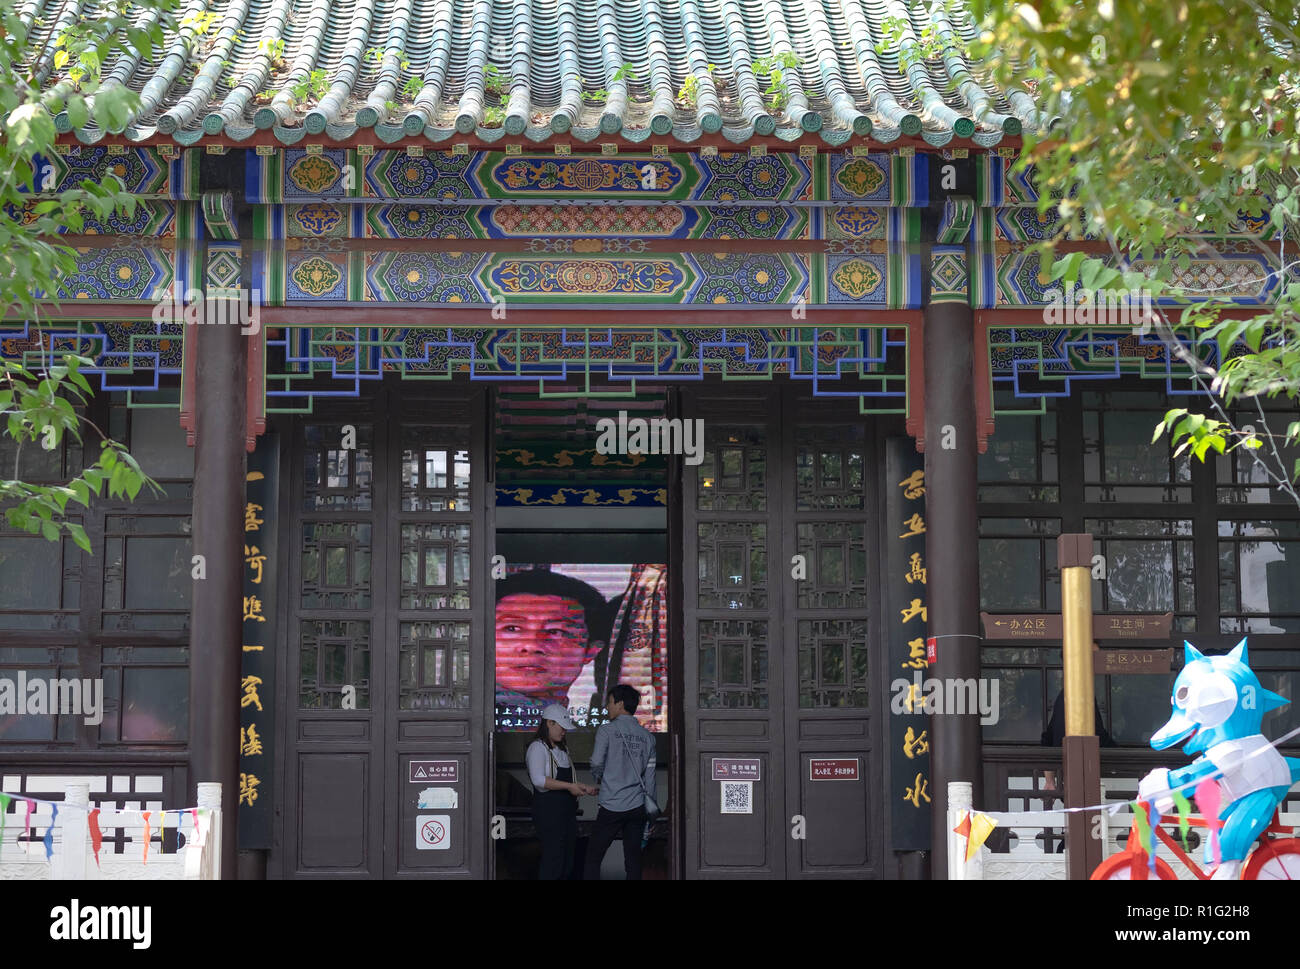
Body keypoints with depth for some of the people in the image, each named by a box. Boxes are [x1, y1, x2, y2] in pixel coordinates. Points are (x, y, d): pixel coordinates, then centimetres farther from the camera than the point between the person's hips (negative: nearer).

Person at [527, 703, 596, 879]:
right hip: (548, 808, -9)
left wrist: (584, 788, 13)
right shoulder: (538, 748, -9)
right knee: (552, 859, -11)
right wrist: (569, 786, -20)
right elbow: (539, 780, -21)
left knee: (567, 860, 8)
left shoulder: (562, 749, 20)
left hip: (567, 808, 9)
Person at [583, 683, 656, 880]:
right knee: (633, 860, 7)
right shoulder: (647, 736, 9)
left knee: (593, 858, 1)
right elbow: (650, 776, 10)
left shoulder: (606, 730, -5)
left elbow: (597, 763, -11)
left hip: (611, 806, -5)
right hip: (637, 806, 5)